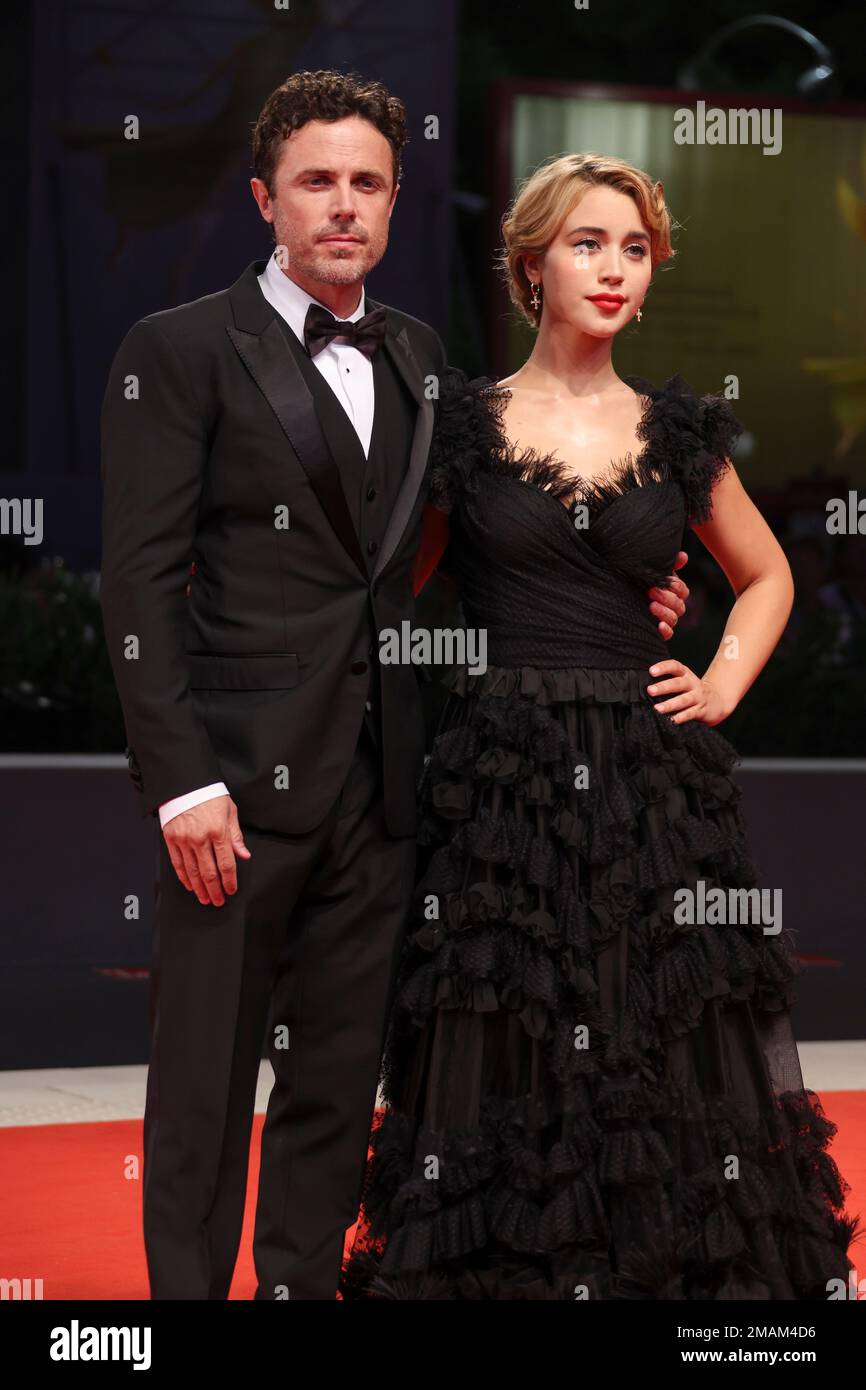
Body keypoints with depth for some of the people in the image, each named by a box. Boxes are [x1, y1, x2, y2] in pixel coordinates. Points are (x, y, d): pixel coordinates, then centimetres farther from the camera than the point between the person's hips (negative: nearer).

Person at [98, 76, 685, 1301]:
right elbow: (140, 582, -8)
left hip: (378, 782, 5)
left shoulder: (416, 354, 14)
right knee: (205, 1083, 1)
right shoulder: (179, 351, -4)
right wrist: (182, 783, -15)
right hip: (239, 776, -5)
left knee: (339, 1075, 11)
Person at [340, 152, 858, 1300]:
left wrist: (725, 684, 8)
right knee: (507, 1066, 1)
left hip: (655, 775, 2)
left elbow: (767, 574, 22)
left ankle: (684, 1260, 15)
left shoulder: (680, 432, 9)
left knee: (672, 1063, 4)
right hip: (504, 771, -2)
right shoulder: (463, 422, 4)